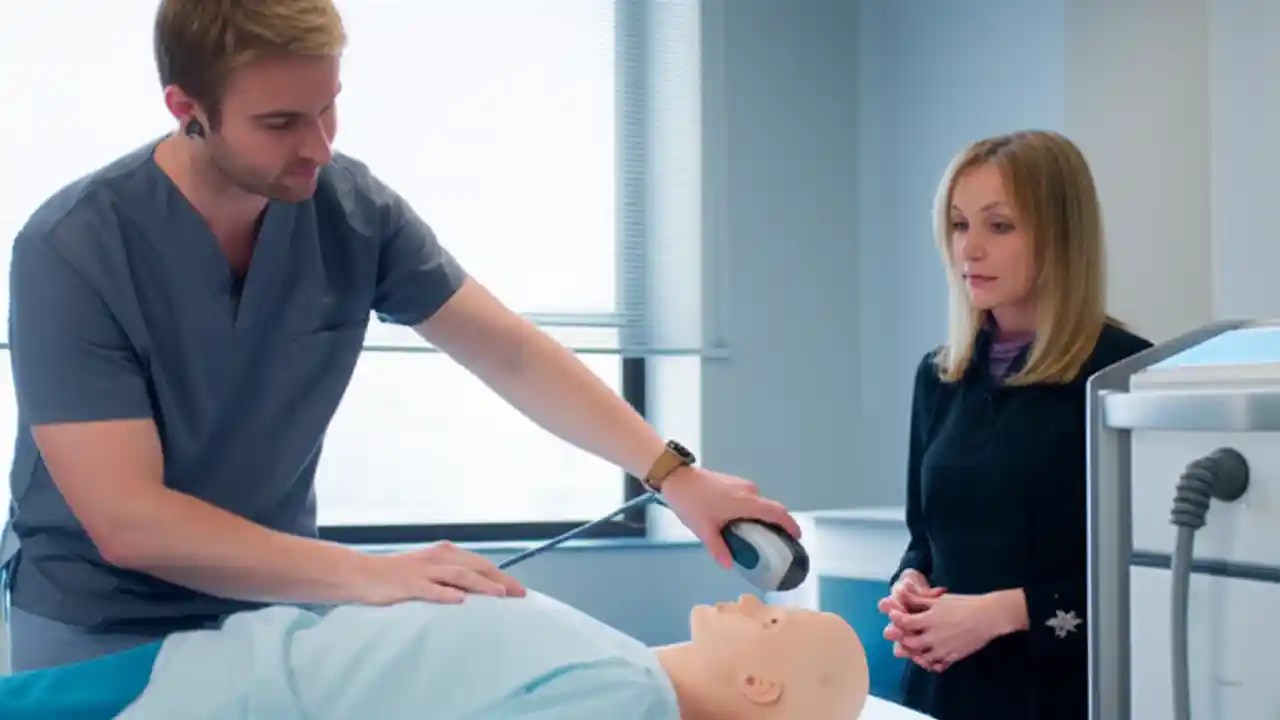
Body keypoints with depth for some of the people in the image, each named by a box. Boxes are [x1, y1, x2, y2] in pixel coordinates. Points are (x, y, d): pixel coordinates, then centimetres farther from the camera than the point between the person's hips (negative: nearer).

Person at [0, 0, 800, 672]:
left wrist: (673, 473, -13)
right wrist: (365, 575, -32)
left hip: (269, 604, 4)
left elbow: (512, 353, -3)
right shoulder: (74, 250, -24)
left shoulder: (354, 209, -12)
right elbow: (128, 520, -28)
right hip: (98, 627, -3)